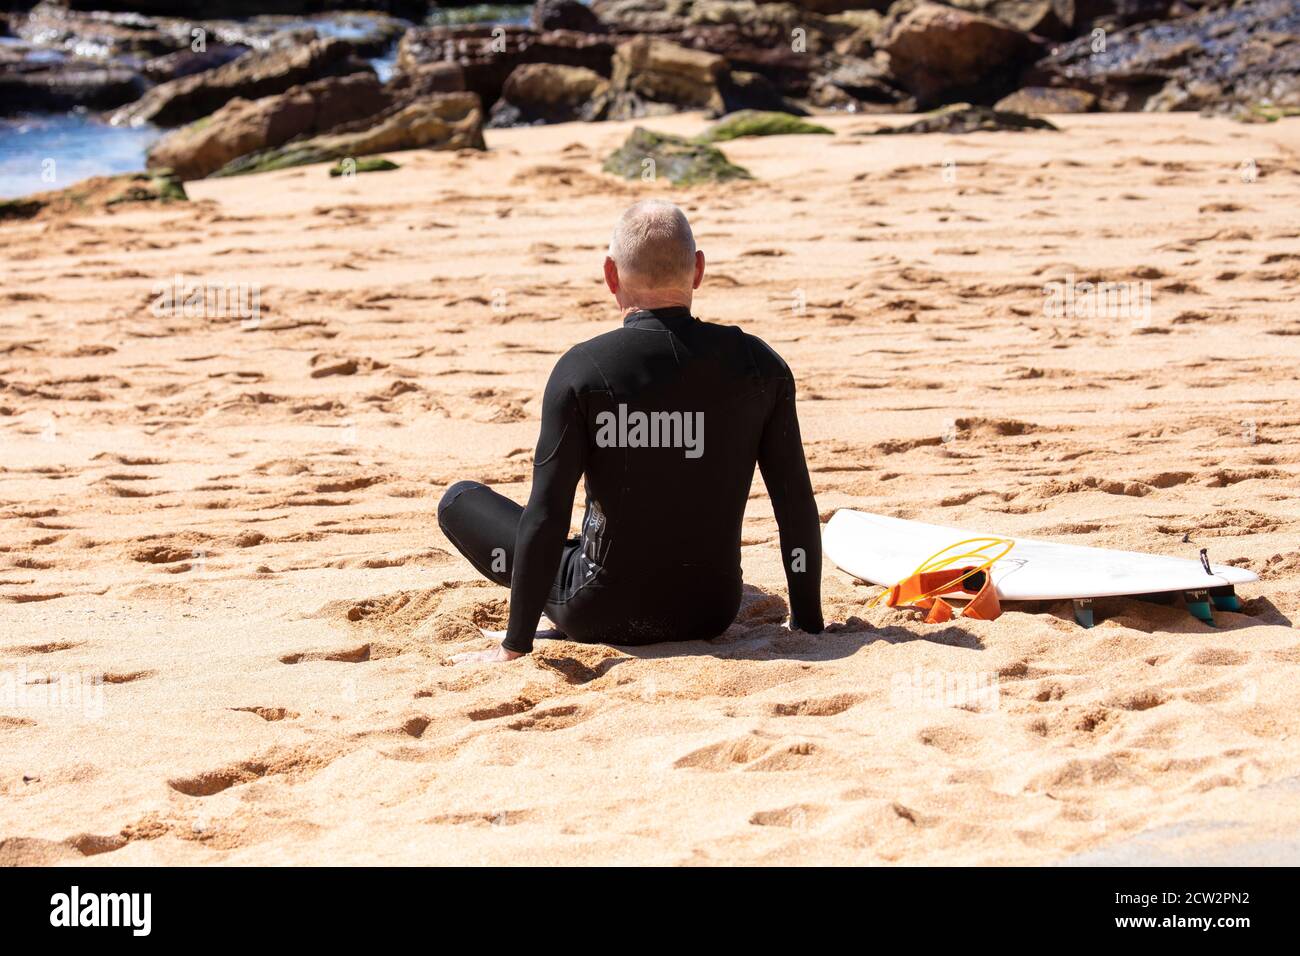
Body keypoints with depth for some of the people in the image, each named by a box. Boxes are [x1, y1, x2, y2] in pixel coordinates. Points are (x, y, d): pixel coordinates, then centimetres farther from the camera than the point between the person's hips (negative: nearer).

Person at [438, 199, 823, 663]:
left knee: (460, 500, 14)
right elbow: (797, 507, -4)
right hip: (712, 616, 5)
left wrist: (515, 646, -8)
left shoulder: (582, 369, -17)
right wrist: (809, 626, 8)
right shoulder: (760, 364, -8)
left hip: (605, 618, -5)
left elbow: (545, 516, -17)